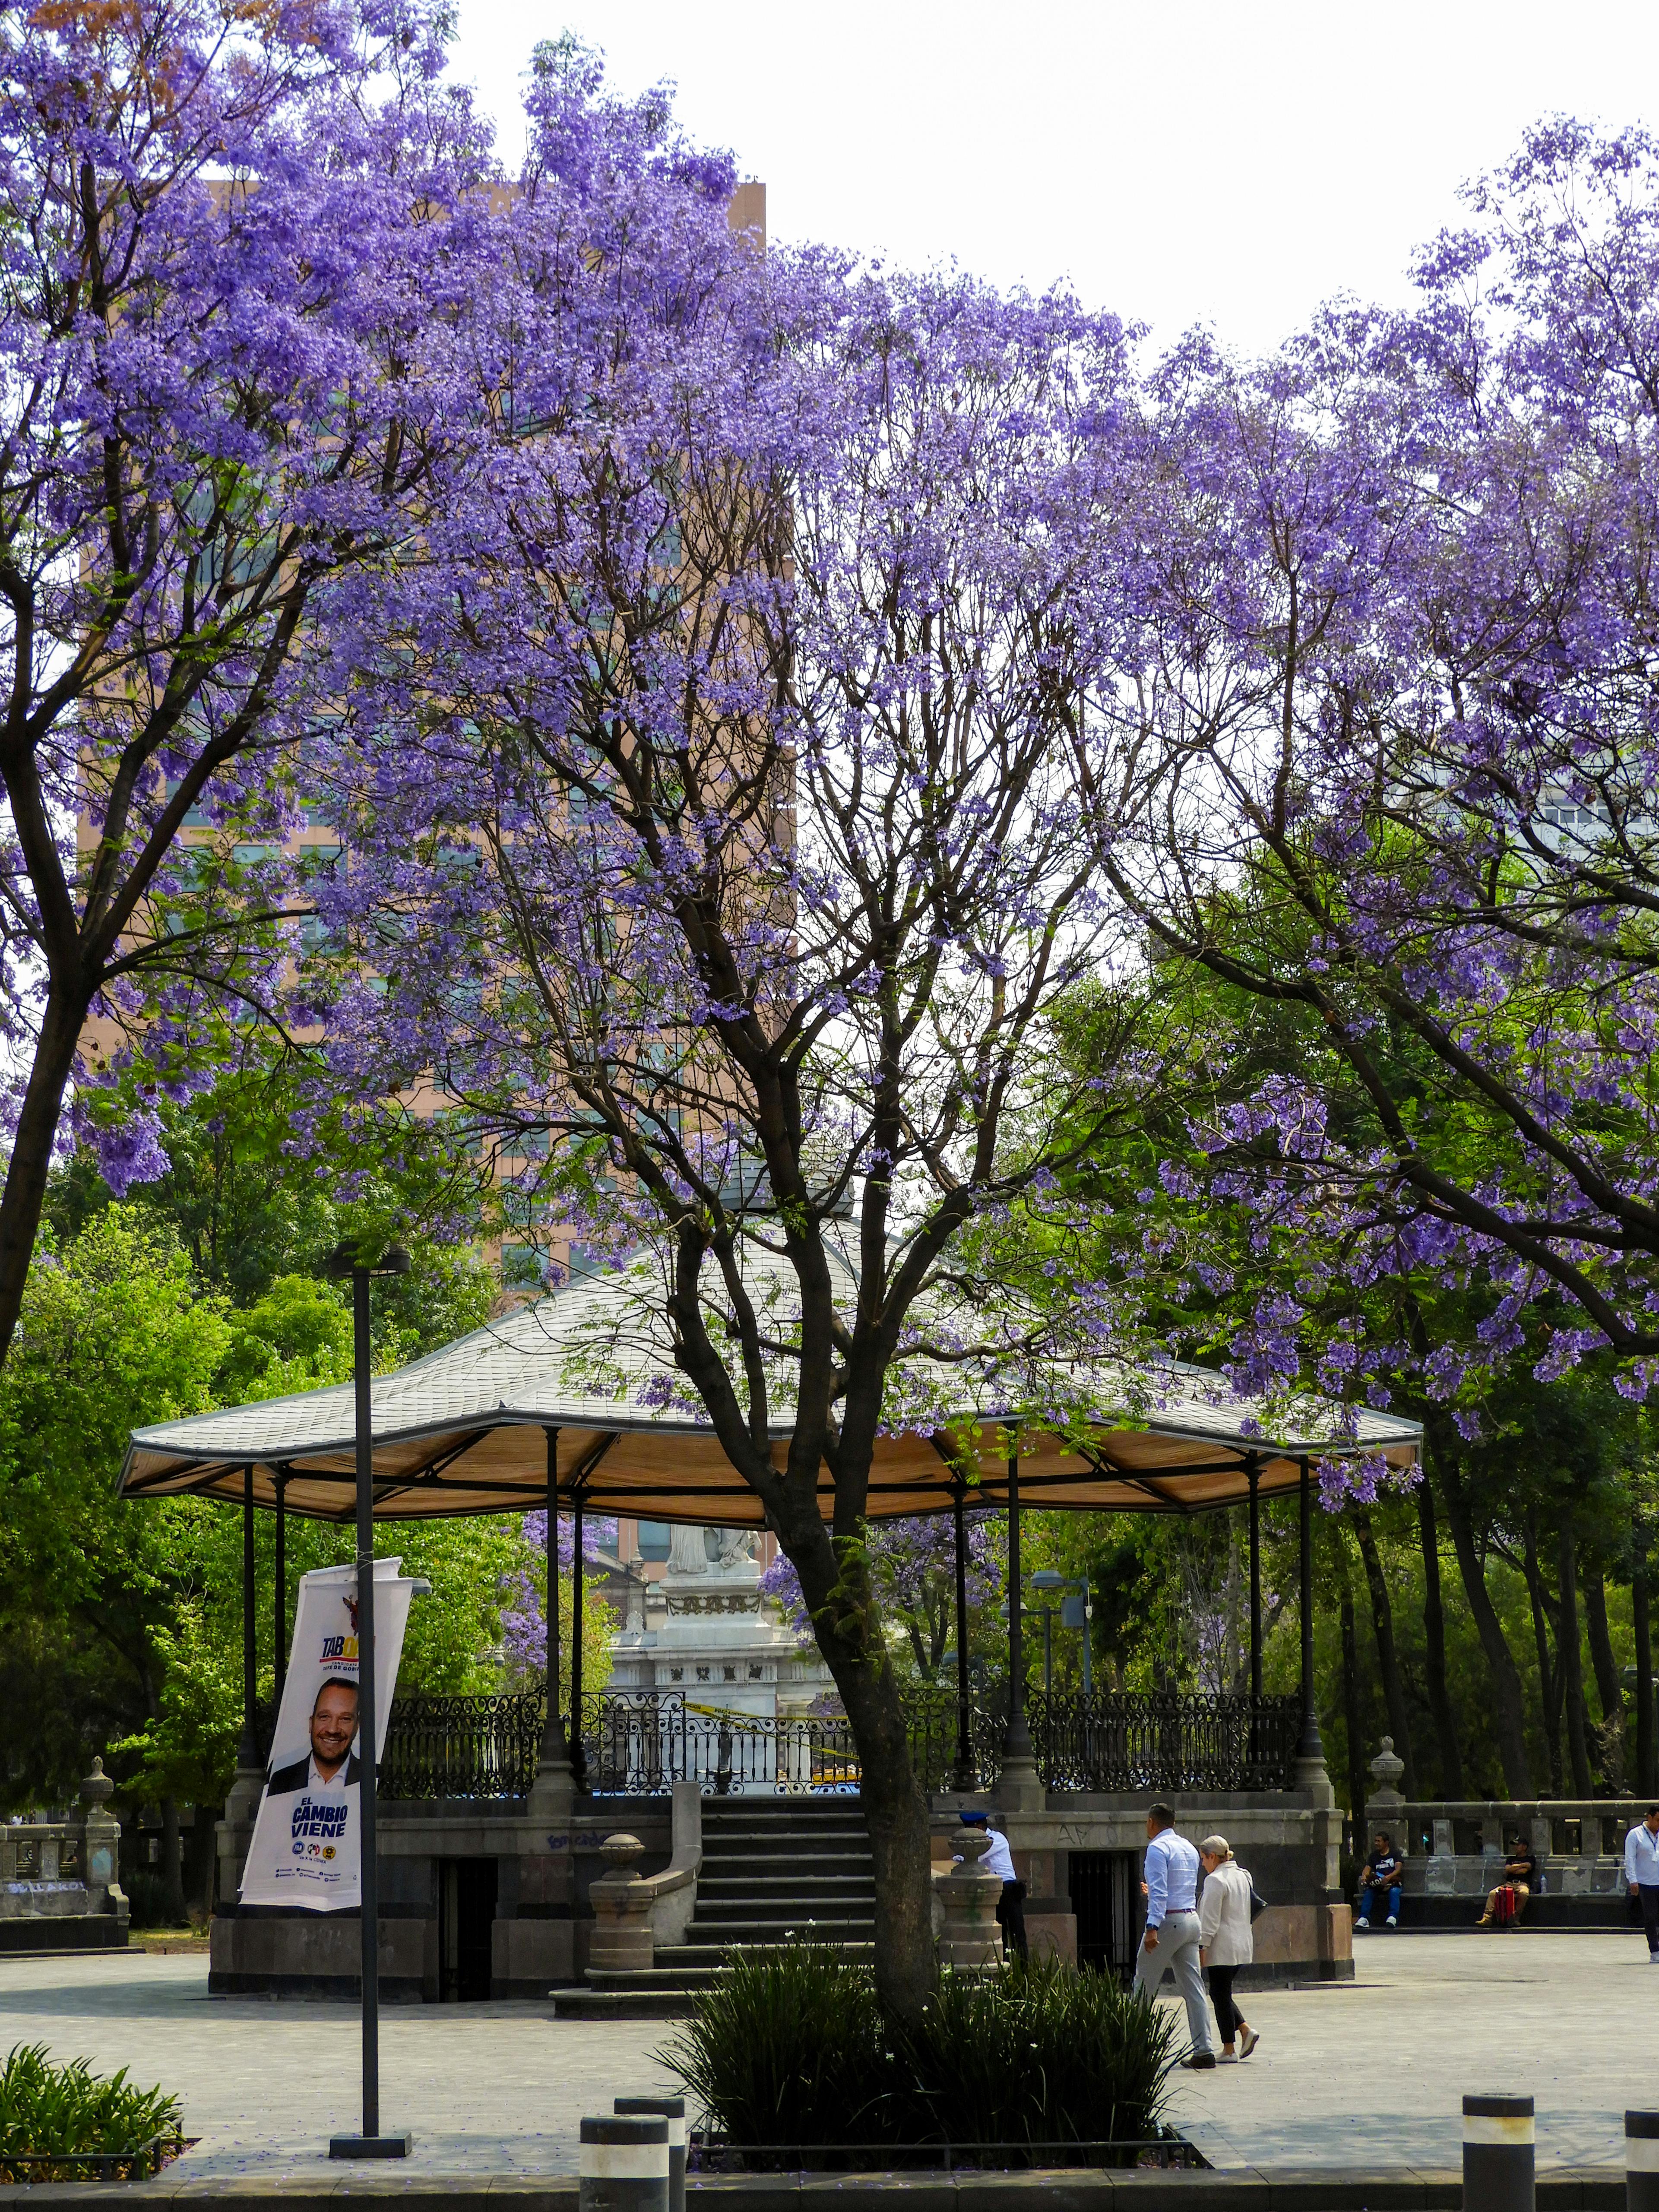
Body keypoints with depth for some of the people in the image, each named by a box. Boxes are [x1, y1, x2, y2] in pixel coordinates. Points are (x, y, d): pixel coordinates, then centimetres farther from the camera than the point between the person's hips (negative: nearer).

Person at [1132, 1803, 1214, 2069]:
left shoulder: (1158, 1848, -8)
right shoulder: (1189, 1848, 17)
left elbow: (1159, 1892, -19)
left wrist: (1152, 1927, -25)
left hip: (1168, 1920, -8)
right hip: (1192, 1919, 8)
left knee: (1144, 1986, 1)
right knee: (1193, 1987, 4)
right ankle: (1203, 2050, -1)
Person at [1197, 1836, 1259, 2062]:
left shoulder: (1215, 1880, -15)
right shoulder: (1241, 1876, 12)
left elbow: (1210, 1920, -17)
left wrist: (1202, 1947, -14)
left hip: (1222, 1948, -9)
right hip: (1241, 1945, 9)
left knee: (1220, 1995, 0)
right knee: (1221, 1993, 18)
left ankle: (1229, 2049, 3)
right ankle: (1246, 2030, 4)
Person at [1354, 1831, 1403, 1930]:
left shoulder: (1395, 1854, 7)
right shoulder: (1374, 1855, 18)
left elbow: (1398, 1869, -8)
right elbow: (1368, 1868, 6)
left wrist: (1389, 1877, -29)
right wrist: (1364, 1876, -19)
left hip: (1393, 1884, -3)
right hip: (1377, 1885, 3)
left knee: (1394, 1892, -36)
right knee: (1368, 1892, -27)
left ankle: (1393, 1917, -44)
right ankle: (1364, 1918, -34)